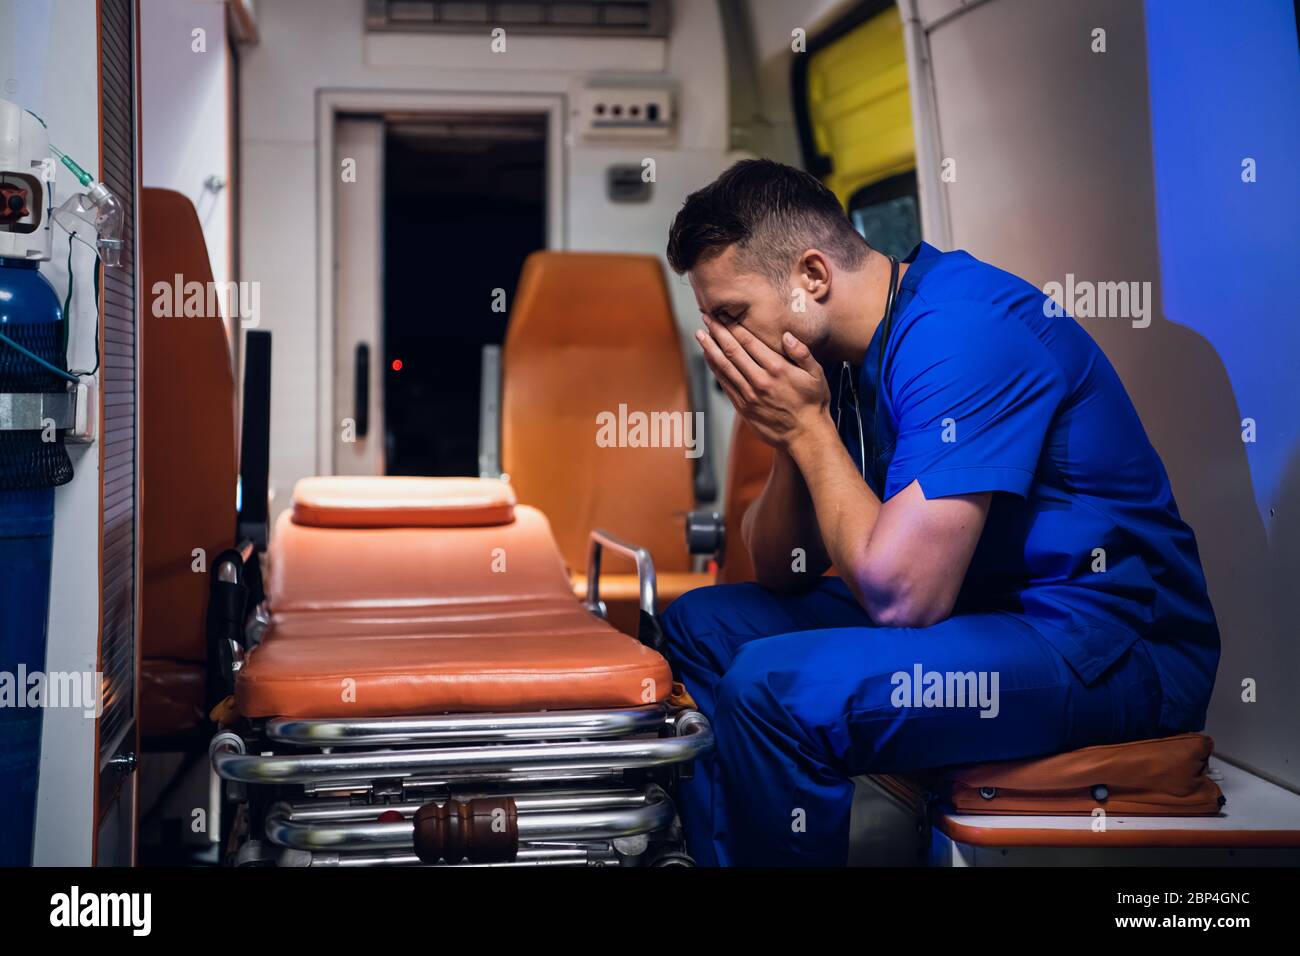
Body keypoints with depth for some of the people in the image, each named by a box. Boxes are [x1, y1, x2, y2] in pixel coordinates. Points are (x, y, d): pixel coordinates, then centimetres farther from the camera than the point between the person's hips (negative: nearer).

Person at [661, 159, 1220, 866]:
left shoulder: (960, 333, -21)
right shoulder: (839, 350, 6)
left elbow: (897, 594, -28)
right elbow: (779, 572, 10)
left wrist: (807, 427, -17)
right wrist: (788, 440, -8)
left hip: (1109, 644, -10)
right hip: (981, 608, 10)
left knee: (773, 685, -28)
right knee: (701, 625, 13)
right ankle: (711, 856, 20)